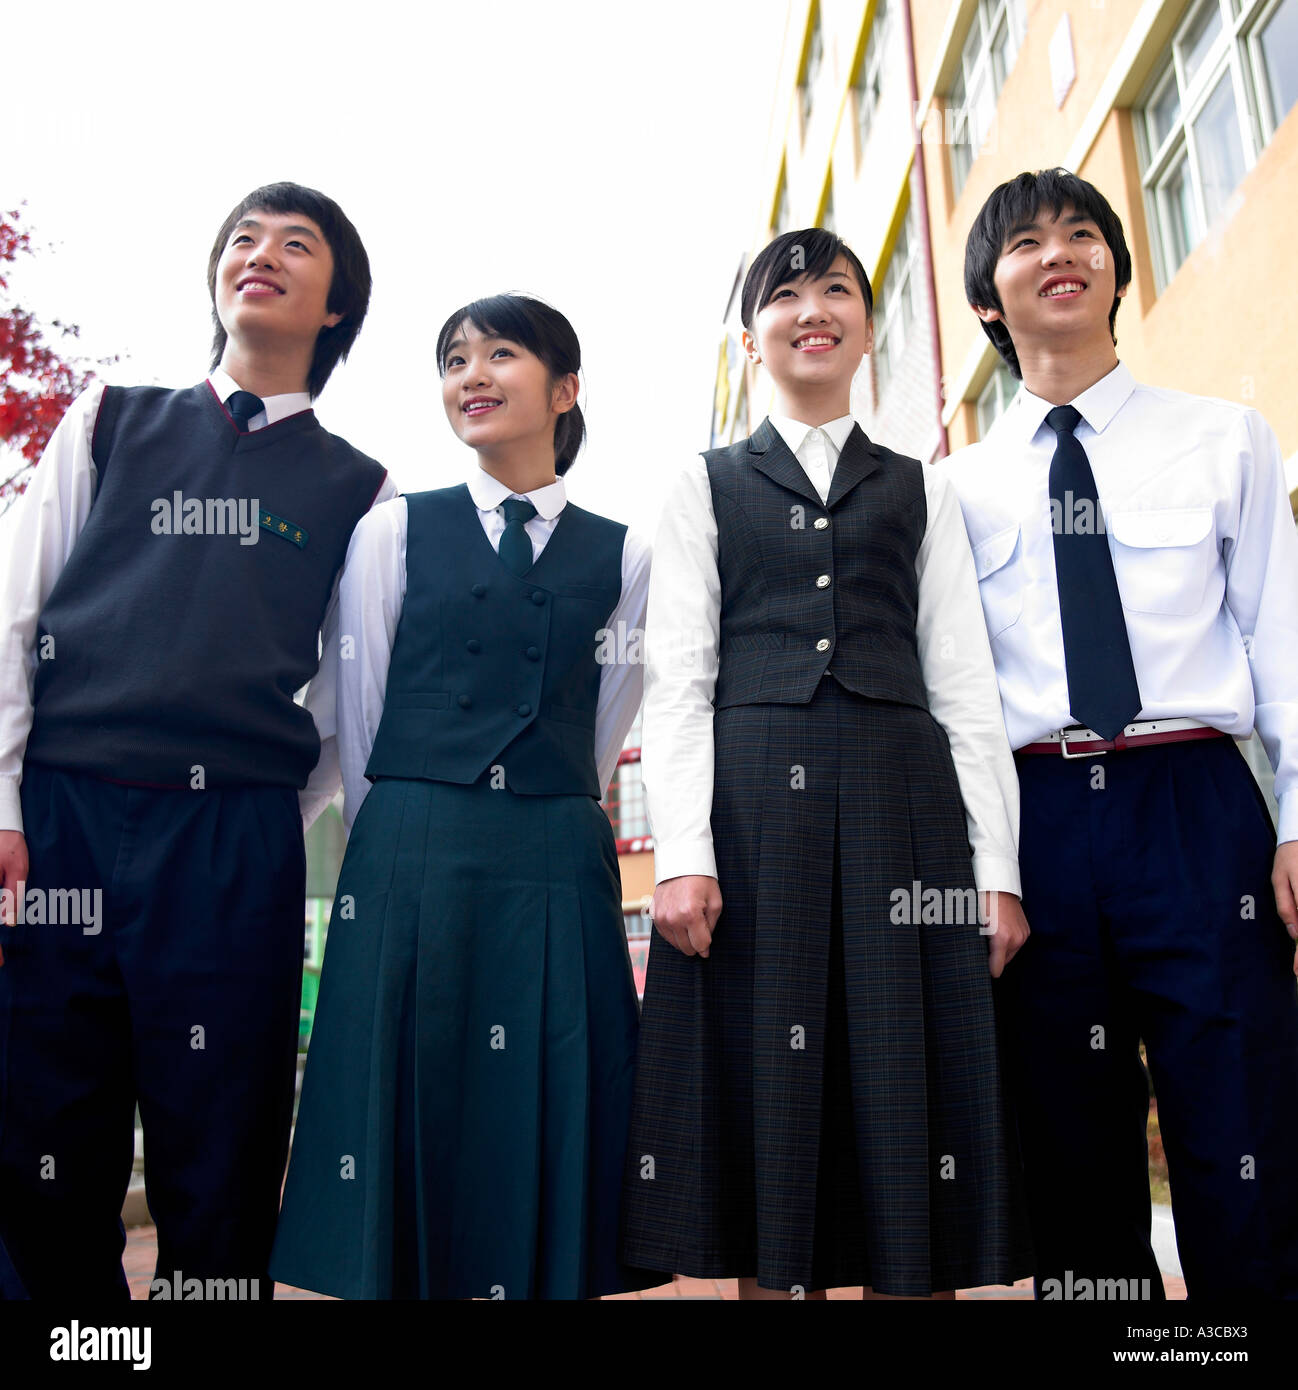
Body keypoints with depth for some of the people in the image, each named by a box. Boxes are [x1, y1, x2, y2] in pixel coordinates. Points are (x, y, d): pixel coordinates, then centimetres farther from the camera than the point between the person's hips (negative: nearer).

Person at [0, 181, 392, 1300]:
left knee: (219, 1175, 4)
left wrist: (280, 814, 2)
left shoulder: (356, 486, 14)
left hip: (239, 841, -1)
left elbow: (351, 696, 12)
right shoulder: (109, 423, 16)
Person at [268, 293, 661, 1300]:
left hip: (557, 871, 1)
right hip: (410, 866, 0)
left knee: (546, 1120, 4)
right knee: (408, 1102, 4)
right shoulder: (395, 531, 7)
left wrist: (543, 825, 12)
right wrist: (399, 847, 9)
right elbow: (358, 724, 9)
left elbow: (602, 733, 12)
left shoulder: (624, 557, 8)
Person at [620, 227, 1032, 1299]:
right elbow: (677, 680, 4)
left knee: (905, 1090, 1)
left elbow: (965, 685, 10)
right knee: (766, 1086, 1)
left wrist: (997, 866, 1)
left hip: (902, 802, 1)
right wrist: (682, 852, -9)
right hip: (751, 804, -1)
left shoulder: (920, 491, 17)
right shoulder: (707, 487, 14)